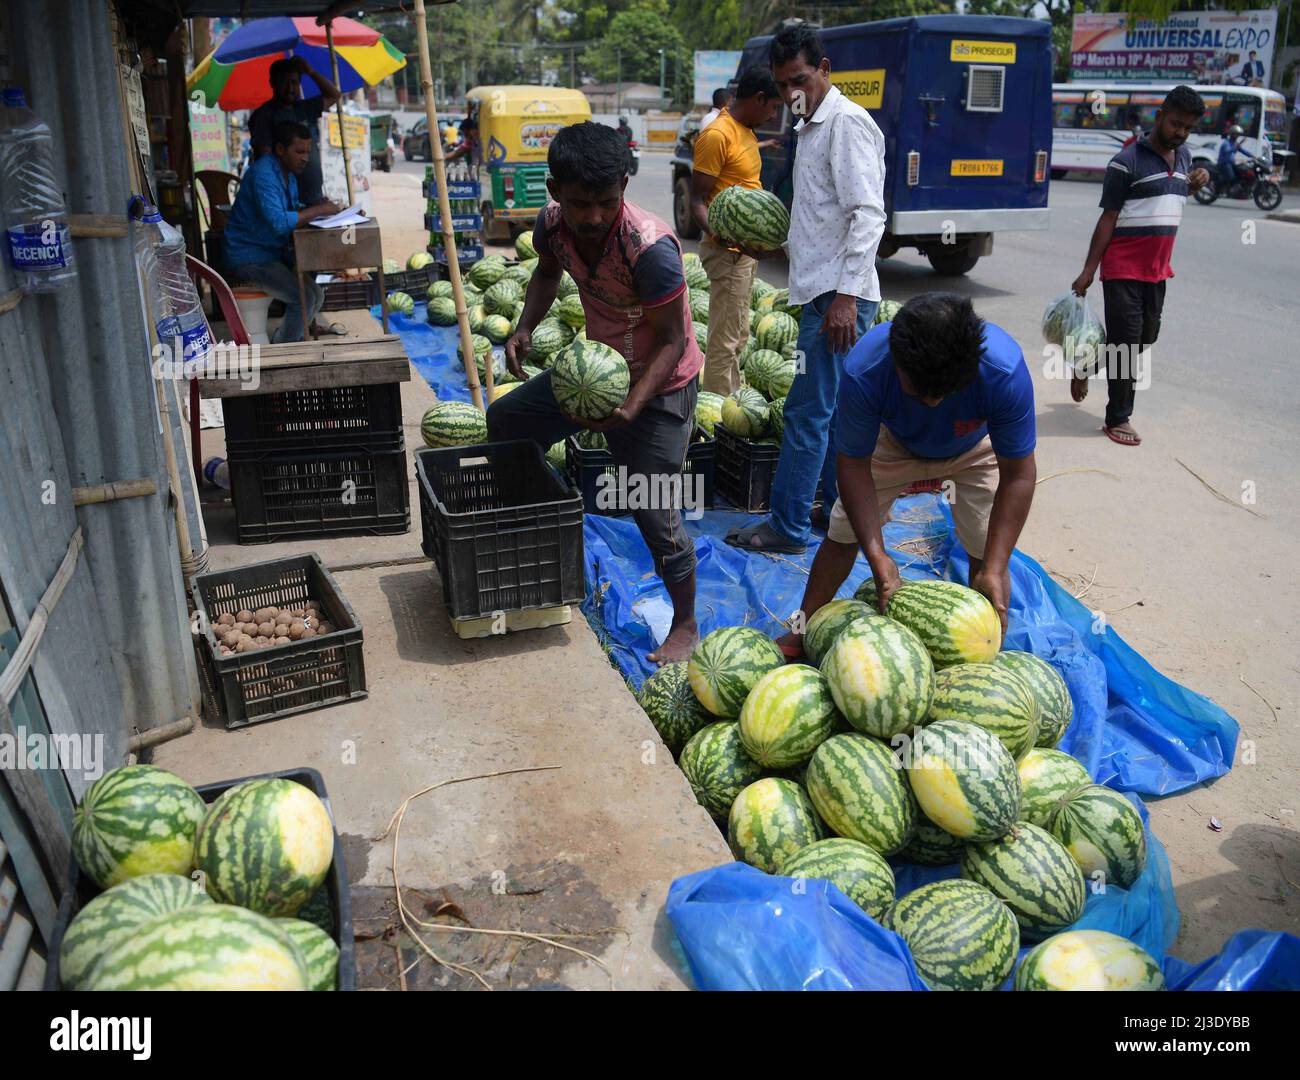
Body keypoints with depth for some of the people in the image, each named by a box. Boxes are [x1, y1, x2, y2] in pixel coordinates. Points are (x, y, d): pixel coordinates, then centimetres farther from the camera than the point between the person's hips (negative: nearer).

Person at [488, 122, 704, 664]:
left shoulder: (650, 248, -33)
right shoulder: (553, 223, -13)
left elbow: (672, 341, -25)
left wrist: (631, 406, -37)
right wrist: (525, 328, -6)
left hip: (659, 384, -7)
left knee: (654, 512, -8)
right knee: (505, 419, 17)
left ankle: (685, 626, 14)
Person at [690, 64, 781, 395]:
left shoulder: (744, 129, 11)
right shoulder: (717, 135, -18)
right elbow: (697, 199, -21)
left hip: (746, 248, 11)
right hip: (728, 252, -11)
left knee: (738, 336, 18)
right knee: (725, 340, -9)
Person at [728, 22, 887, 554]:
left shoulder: (848, 122, -11)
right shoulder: (811, 126, 19)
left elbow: (868, 215, -19)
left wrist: (846, 295, -25)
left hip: (839, 295, -10)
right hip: (823, 291, 10)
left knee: (807, 410, -7)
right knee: (835, 408, 15)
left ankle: (787, 527, 0)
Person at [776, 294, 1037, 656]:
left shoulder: (1005, 371, -42)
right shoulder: (864, 371, -41)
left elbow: (1018, 475, -31)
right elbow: (854, 466, -28)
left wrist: (993, 570, -37)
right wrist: (878, 558, -36)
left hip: (975, 449, 0)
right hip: (895, 442, 1)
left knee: (988, 553, -10)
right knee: (843, 532, 2)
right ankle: (803, 632, 22)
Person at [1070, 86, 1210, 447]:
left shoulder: (1184, 156, 10)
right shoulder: (1128, 161, -11)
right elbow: (1107, 219, -12)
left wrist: (1194, 185, 5)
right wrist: (1088, 271, -16)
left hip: (1157, 269, 7)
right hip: (1123, 269, -7)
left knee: (1145, 337, 16)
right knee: (1125, 342, -4)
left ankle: (1084, 368, 35)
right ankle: (1117, 418, 6)